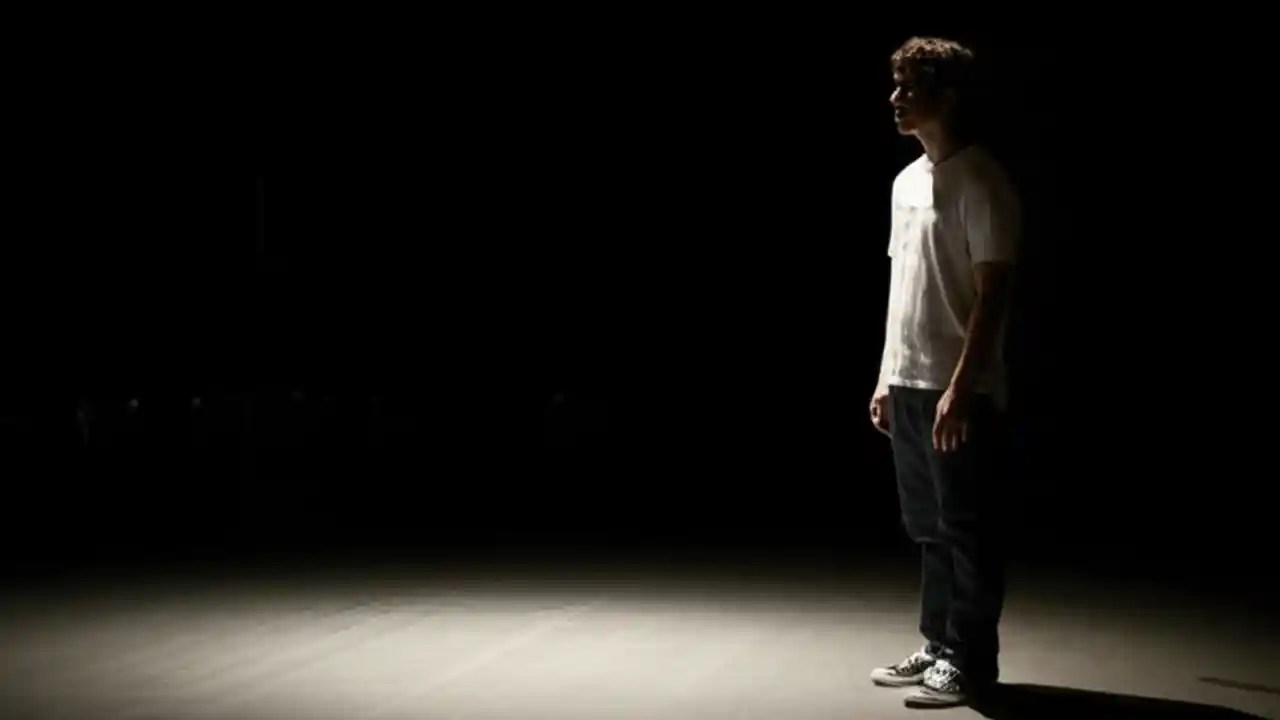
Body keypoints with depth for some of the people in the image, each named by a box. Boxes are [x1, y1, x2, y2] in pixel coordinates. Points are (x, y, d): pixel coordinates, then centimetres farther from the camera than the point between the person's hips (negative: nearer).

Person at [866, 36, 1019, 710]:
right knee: (928, 527, 14)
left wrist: (961, 386, -20)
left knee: (966, 528, -1)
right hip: (908, 385, 8)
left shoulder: (980, 181, -11)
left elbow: (992, 293, -15)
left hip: (958, 391, -8)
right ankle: (939, 646, 23)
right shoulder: (907, 180, 15)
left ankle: (968, 660, 7)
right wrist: (887, 376, 17)